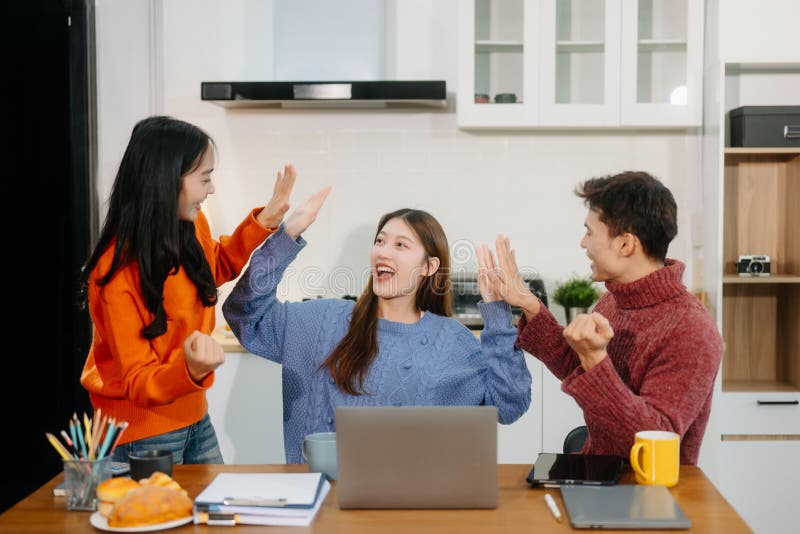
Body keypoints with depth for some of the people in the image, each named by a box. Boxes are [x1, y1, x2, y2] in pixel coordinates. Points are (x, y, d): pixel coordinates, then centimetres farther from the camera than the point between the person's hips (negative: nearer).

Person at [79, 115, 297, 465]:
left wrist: (264, 222, 4)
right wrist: (191, 369, -43)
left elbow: (217, 268, 19)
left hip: (195, 418, 7)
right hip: (144, 433, -7)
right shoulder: (118, 271, -26)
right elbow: (139, 385, -23)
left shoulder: (193, 227, -7)